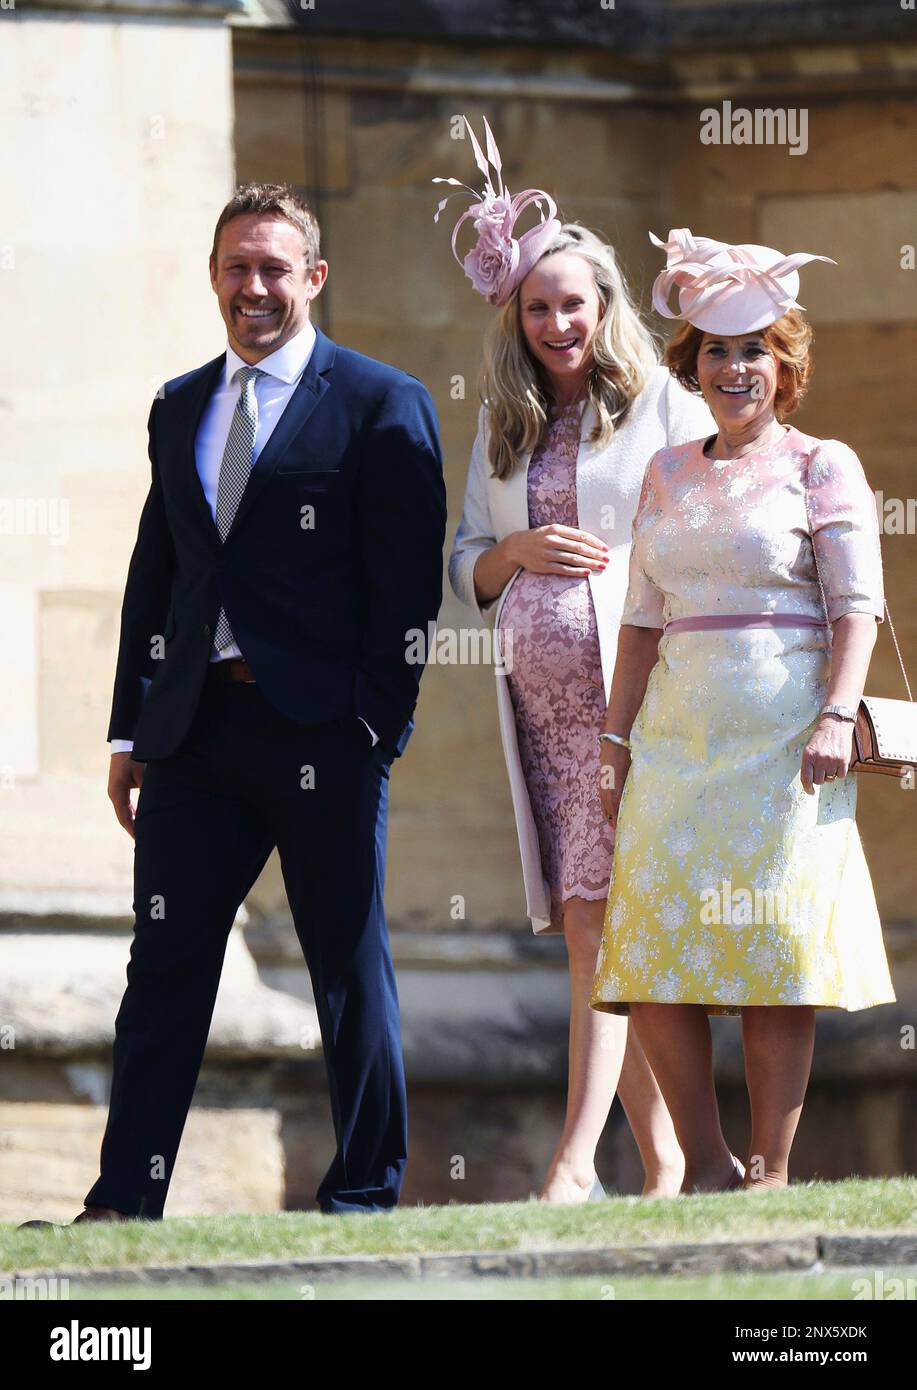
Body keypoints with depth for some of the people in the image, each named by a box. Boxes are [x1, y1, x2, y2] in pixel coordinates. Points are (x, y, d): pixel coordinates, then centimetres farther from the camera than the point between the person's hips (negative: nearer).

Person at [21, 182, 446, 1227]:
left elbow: (408, 586, -6)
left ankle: (365, 1195, 12)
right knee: (164, 965, 2)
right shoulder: (180, 409, 16)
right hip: (196, 730, 5)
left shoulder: (381, 406, -2)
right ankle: (124, 1201, 3)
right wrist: (128, 727, 13)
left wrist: (374, 728, -12)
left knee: (350, 972, 4)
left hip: (324, 735, -5)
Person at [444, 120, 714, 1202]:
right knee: (588, 935, 3)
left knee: (605, 921, -14)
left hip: (637, 684, -5)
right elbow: (464, 571, 20)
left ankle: (576, 1156, -21)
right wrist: (516, 553, -3)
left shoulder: (666, 409, 2)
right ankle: (662, 1155, 9)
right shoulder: (502, 431, 17)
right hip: (540, 697, 5)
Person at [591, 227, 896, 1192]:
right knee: (656, 951, -4)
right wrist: (616, 739, 12)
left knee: (776, 955, -5)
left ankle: (770, 1168, 1)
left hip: (782, 740, -4)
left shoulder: (821, 468, 3)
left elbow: (857, 605, -5)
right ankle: (705, 1165, 5)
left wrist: (837, 714, -18)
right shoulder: (668, 475, 16)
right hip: (677, 739, 4)